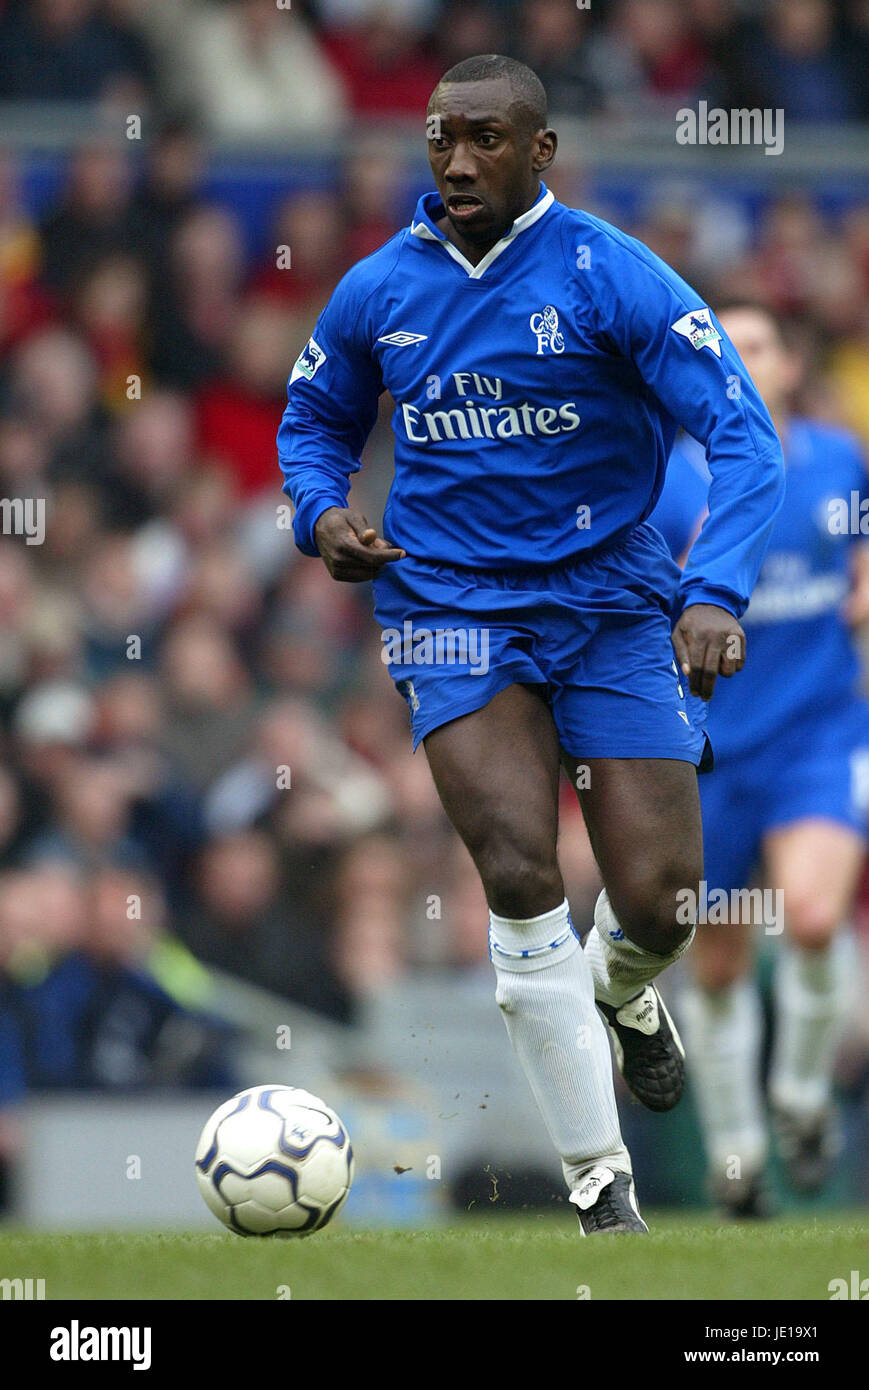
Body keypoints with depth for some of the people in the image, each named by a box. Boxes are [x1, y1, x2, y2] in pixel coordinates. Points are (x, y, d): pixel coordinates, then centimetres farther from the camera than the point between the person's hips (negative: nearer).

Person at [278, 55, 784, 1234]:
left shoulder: (612, 276, -10)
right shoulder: (380, 290, 2)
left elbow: (743, 436, -14)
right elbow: (314, 417, 21)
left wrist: (716, 594, -28)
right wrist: (322, 514, -2)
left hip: (614, 603, -1)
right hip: (452, 611, 1)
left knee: (658, 901, -6)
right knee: (521, 874, -18)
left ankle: (621, 992, 36)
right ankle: (600, 1183, -8)